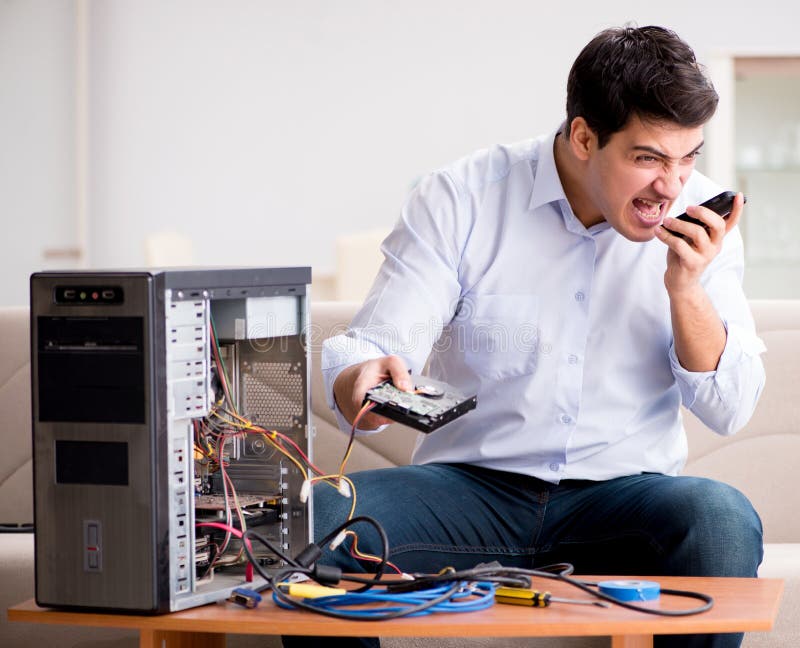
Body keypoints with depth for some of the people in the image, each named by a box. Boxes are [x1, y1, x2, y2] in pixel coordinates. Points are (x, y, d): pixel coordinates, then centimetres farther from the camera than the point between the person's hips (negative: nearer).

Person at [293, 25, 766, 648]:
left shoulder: (698, 217, 0)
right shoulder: (459, 200, -4)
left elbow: (729, 409, -1)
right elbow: (366, 352, -9)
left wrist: (686, 289, -17)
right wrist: (362, 385, -34)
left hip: (622, 494, 1)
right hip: (472, 485, -1)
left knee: (723, 521, -33)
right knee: (316, 520, -28)